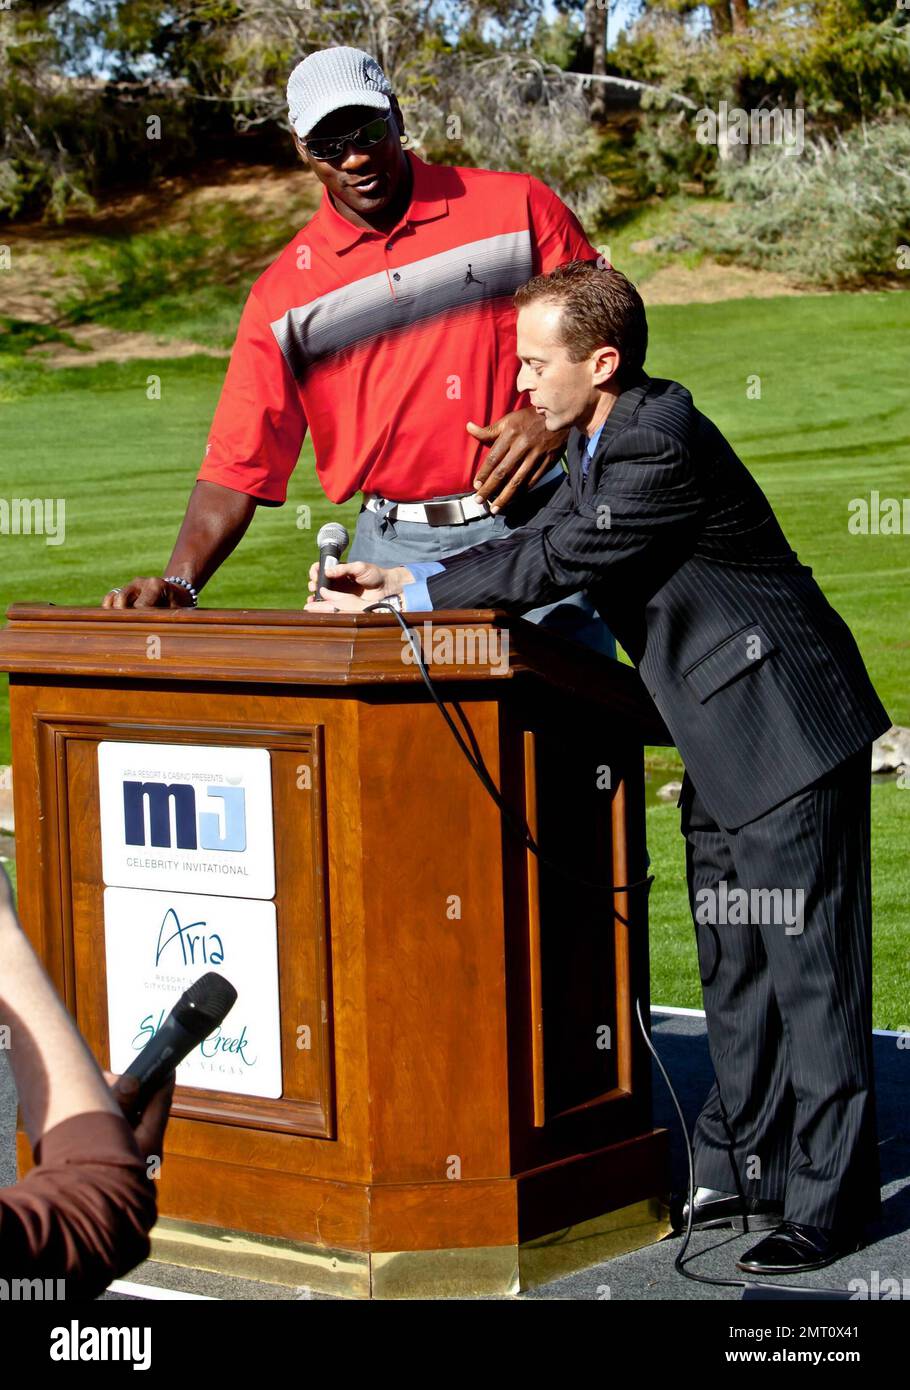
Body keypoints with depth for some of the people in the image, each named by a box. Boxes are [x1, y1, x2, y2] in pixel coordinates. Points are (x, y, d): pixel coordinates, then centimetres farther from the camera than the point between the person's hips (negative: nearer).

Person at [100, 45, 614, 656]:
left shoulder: (516, 206, 3)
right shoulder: (285, 294, 5)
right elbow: (238, 465, 2)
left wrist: (556, 414, -11)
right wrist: (177, 585, -13)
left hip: (537, 524, -1)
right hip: (395, 549, 1)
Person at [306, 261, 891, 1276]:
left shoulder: (662, 449, -23)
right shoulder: (606, 438, 8)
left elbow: (554, 566, -22)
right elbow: (548, 543, 16)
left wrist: (399, 604, -15)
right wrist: (407, 578, 7)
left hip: (785, 734, -11)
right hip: (725, 739, 11)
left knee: (807, 964, -4)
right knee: (731, 967, 16)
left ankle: (826, 1201, 2)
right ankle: (742, 1168, 26)